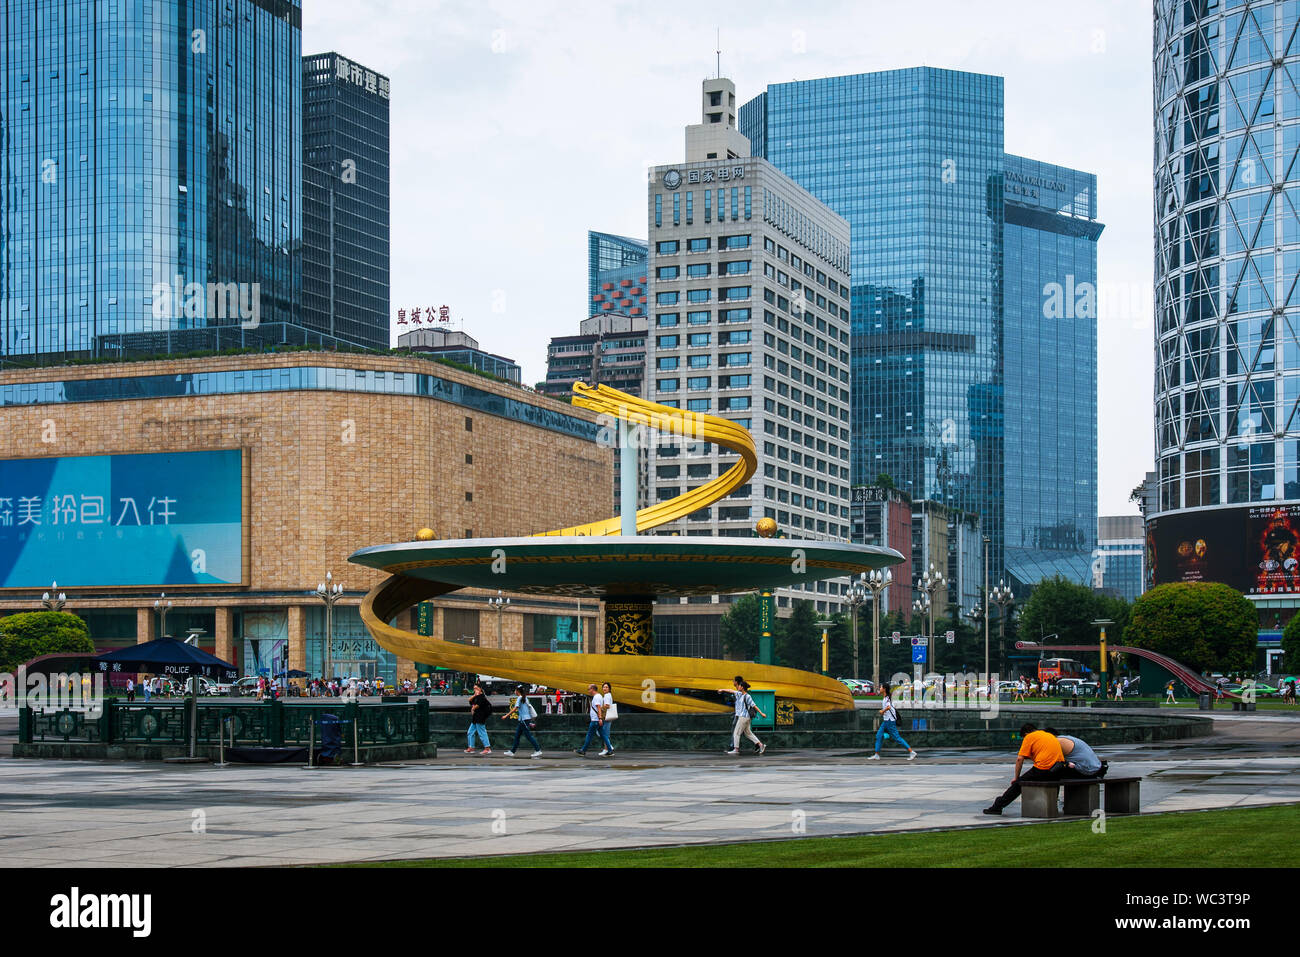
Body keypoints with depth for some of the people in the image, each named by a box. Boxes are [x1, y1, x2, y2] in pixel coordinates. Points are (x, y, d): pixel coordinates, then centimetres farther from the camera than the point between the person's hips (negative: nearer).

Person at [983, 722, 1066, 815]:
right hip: (1060, 772, 6)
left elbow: (1020, 759, 1)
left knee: (1019, 783, 8)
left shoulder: (1029, 737, 7)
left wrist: (1016, 777, 10)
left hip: (1043, 770, -6)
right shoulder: (1050, 735, 27)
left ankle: (997, 806, 13)